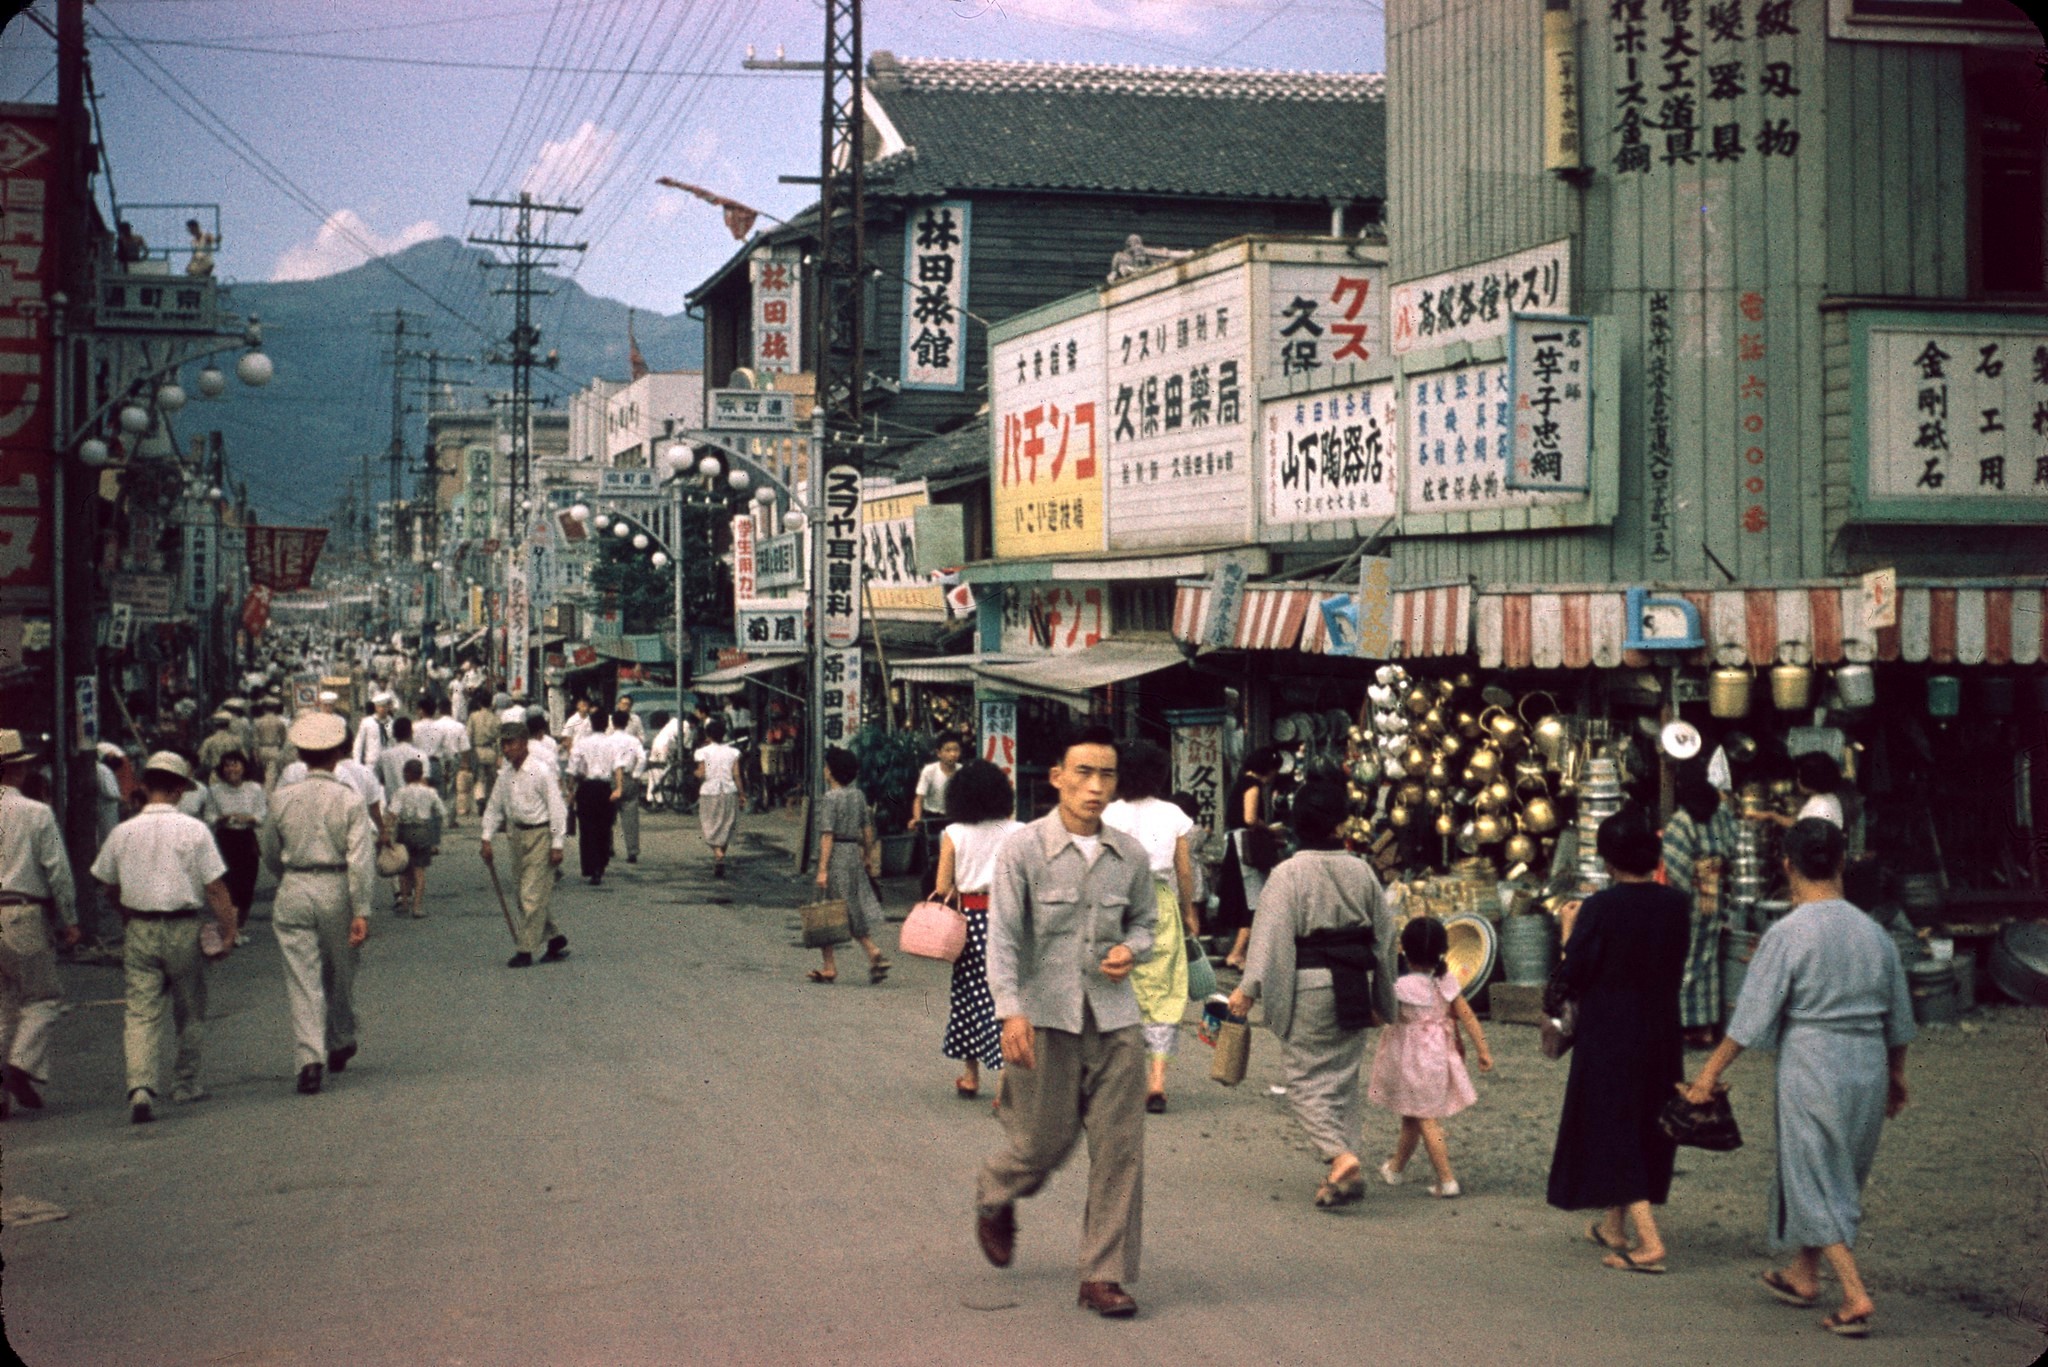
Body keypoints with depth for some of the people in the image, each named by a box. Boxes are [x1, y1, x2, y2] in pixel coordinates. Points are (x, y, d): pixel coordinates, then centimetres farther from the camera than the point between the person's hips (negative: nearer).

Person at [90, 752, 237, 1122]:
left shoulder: (123, 832, 2)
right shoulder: (194, 830, -7)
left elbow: (108, 884, 14)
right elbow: (215, 887, -9)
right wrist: (228, 930, -2)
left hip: (139, 930, 2)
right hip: (183, 929, -2)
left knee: (142, 1012, -2)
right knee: (190, 1012, 16)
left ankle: (141, 1087, -19)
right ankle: (185, 1084, 24)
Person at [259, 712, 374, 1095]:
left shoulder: (283, 800, 0)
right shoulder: (350, 800, -7)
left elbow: (270, 855, 12)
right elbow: (361, 859, -13)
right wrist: (361, 912, -12)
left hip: (294, 892, 1)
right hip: (336, 891, -1)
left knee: (302, 979, 0)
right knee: (339, 974, 18)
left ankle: (310, 1058, -12)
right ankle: (340, 1045, 35)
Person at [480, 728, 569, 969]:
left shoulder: (541, 770, -14)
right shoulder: (506, 773, 7)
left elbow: (556, 807, -14)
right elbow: (494, 806, 16)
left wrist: (557, 845, -15)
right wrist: (486, 839, 10)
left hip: (540, 834, -8)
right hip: (518, 834, 8)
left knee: (532, 895, -7)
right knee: (531, 893, 13)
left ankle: (525, 950, -3)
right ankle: (555, 939, 28)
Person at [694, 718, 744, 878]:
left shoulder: (703, 752, -6)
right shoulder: (732, 752, 1)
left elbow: (702, 775, -10)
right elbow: (736, 775, -2)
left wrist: (696, 773, 11)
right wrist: (742, 793, 5)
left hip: (709, 794, -3)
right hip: (729, 793, 3)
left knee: (712, 829, 1)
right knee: (726, 828, 14)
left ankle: (719, 855, -23)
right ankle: (720, 861, 20)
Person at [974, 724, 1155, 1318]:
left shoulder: (1131, 855, 5)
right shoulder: (1022, 849, -7)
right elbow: (1002, 937, -12)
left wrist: (1132, 948, -3)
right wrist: (1011, 1012, -23)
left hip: (1113, 1017, 3)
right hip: (1045, 1018, -3)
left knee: (1119, 1147, -1)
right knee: (1045, 1141, 5)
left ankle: (1103, 1275, 8)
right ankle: (994, 1198, 40)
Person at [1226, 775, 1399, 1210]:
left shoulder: (1289, 873, -10)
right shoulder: (1362, 872, 5)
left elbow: (1271, 934, -17)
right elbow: (1385, 934, 12)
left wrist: (1249, 987, -15)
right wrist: (1382, 997, 22)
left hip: (1310, 986, -5)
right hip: (1355, 990, 5)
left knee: (1306, 1081, 1)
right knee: (1344, 1080, 14)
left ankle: (1340, 1156, -19)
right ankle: (1344, 1171, 15)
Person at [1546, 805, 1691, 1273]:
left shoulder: (1600, 909, -19)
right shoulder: (1676, 906, -3)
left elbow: (1571, 978, -14)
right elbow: (1676, 968, 10)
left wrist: (1569, 932, 3)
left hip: (1607, 1037, -6)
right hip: (1660, 1035, 6)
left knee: (1611, 1133, 1)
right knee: (1645, 1130, 19)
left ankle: (1649, 1243, -9)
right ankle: (1613, 1228, 35)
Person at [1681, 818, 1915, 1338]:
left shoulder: (1787, 935, -13)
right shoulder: (1873, 933, 4)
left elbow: (1751, 1017, -12)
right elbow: (1899, 1018, 12)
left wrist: (1712, 1071, -3)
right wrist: (1896, 1075, 26)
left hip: (1811, 1071, -6)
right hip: (1868, 1072, 6)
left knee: (1814, 1183, 2)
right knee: (1838, 1179, 20)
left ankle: (1856, 1296, -6)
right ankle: (1803, 1275, 33)